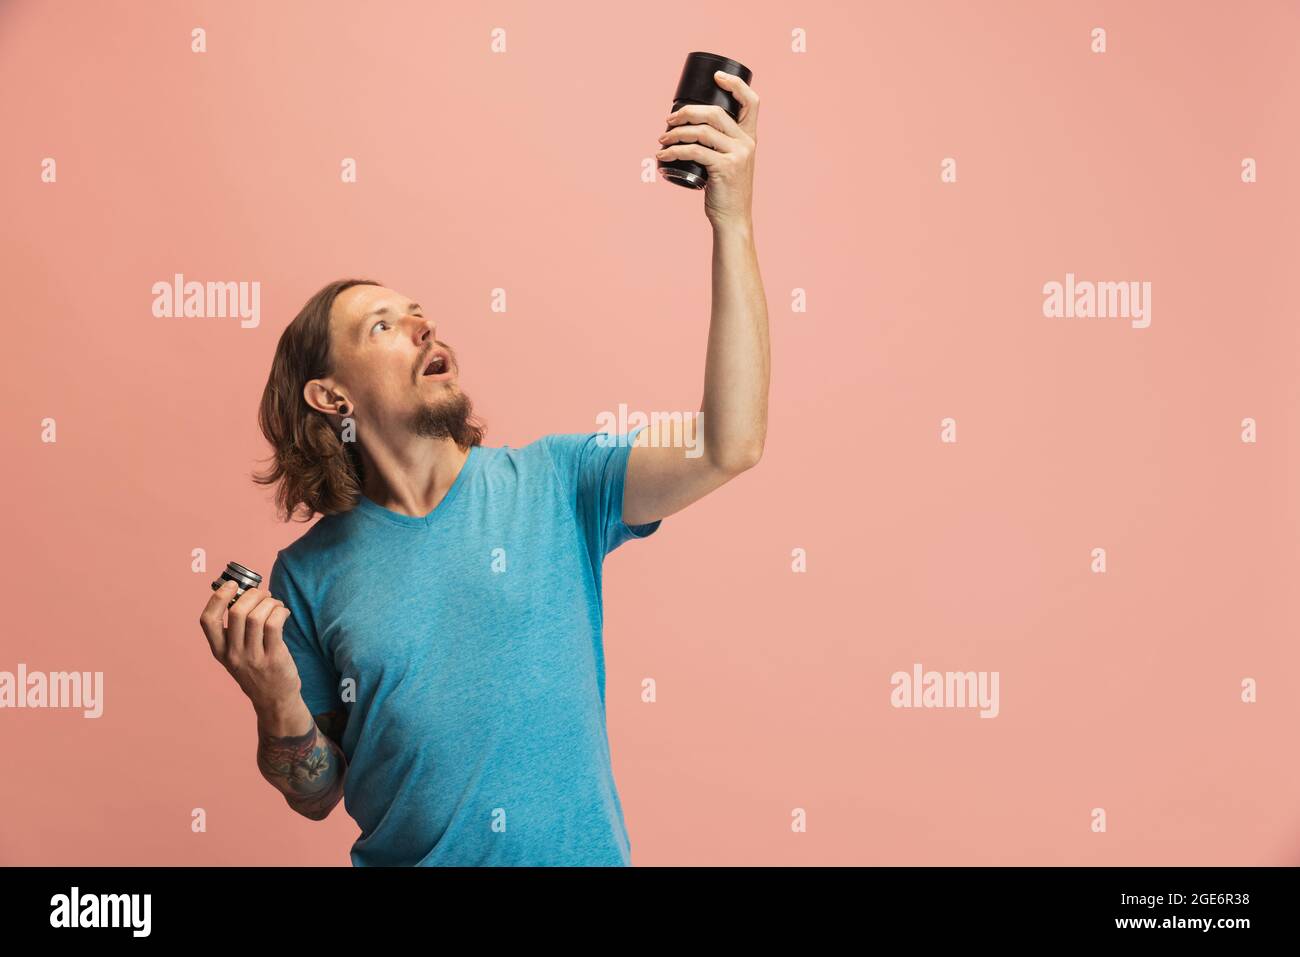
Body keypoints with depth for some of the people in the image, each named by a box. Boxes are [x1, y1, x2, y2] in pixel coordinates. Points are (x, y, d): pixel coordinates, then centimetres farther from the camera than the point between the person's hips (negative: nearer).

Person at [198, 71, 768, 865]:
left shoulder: (551, 484, -7)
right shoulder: (310, 574, -5)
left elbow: (728, 449, -22)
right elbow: (316, 794, 3)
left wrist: (733, 223, -28)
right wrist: (277, 703, -18)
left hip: (579, 852, 0)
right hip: (403, 856, 1)